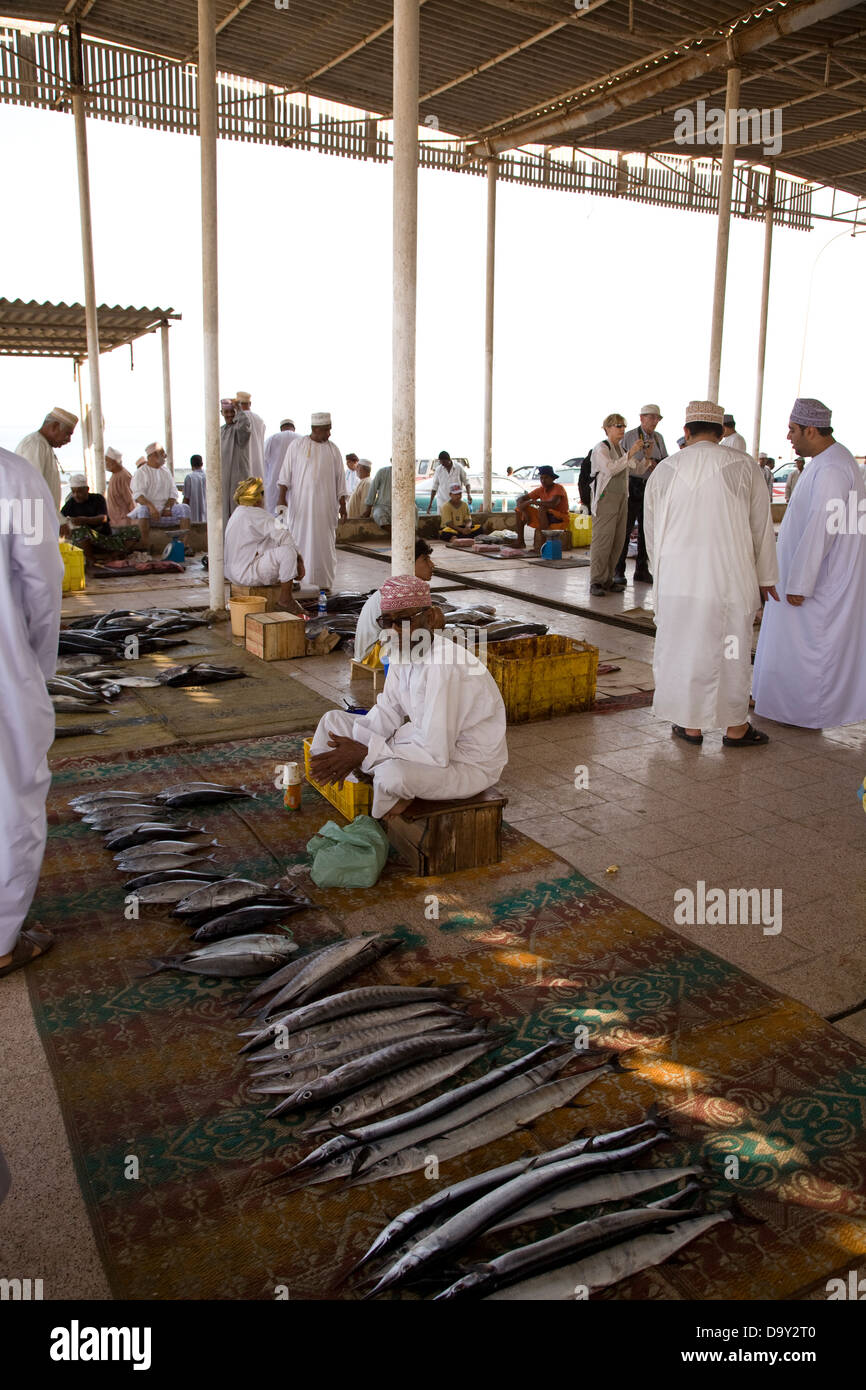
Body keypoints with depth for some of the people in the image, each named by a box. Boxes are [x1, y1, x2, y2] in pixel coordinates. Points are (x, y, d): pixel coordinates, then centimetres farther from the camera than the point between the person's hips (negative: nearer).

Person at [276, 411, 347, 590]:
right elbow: (286, 472, 2)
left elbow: (340, 479, 8)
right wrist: (282, 496, -7)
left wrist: (342, 504, 3)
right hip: (300, 501, -1)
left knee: (324, 541, 0)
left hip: (324, 503, 1)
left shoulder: (333, 450, 7)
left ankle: (324, 582, 5)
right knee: (298, 538, 0)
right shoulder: (297, 445, 2)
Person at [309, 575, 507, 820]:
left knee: (392, 774, -39)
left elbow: (436, 753, -31)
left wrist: (365, 754, -25)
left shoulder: (445, 667, -31)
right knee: (333, 719, 6)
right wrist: (351, 748, -10)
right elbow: (387, 712, 8)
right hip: (429, 742, 9)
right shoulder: (404, 651, -3)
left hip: (469, 766, -9)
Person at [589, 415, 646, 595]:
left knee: (618, 541, 4)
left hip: (621, 498, 8)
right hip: (605, 498, -8)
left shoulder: (621, 448, 20)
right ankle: (596, 582, -11)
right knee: (602, 539, -12)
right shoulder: (601, 448, -5)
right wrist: (630, 454, -21)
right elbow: (610, 469, -21)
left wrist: (643, 453, 11)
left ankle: (608, 580, 9)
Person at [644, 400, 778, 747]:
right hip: (730, 578, -1)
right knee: (732, 650, 9)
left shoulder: (664, 470, 4)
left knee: (682, 647, 10)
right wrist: (765, 577, 13)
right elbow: (761, 527, 3)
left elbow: (651, 532, 11)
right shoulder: (744, 466, -2)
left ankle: (690, 725, 18)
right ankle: (735, 727, 18)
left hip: (677, 578, 2)